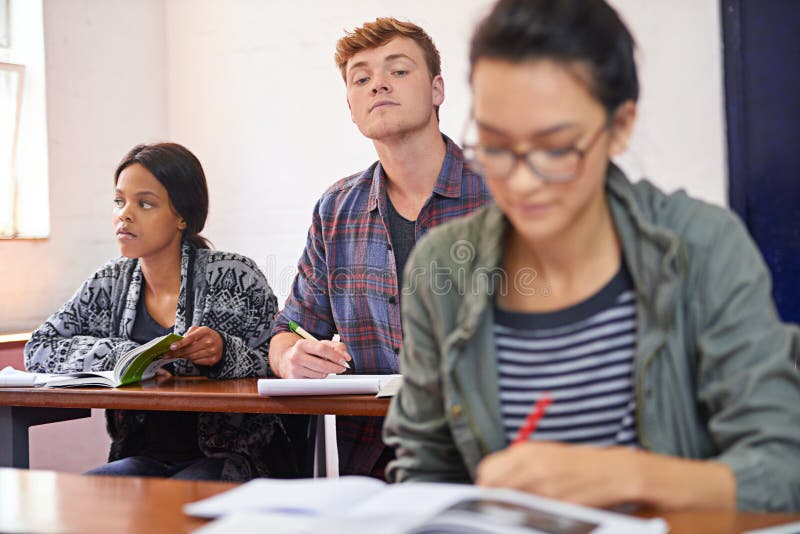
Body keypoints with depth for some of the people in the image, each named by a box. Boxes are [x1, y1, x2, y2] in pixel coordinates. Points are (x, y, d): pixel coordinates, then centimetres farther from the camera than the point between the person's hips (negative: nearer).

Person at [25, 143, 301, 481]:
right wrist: (125, 356, -7)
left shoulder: (234, 277, -4)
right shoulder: (109, 284, 10)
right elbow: (38, 348, 7)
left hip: (234, 457, -4)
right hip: (145, 459, 5)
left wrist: (225, 352, -22)